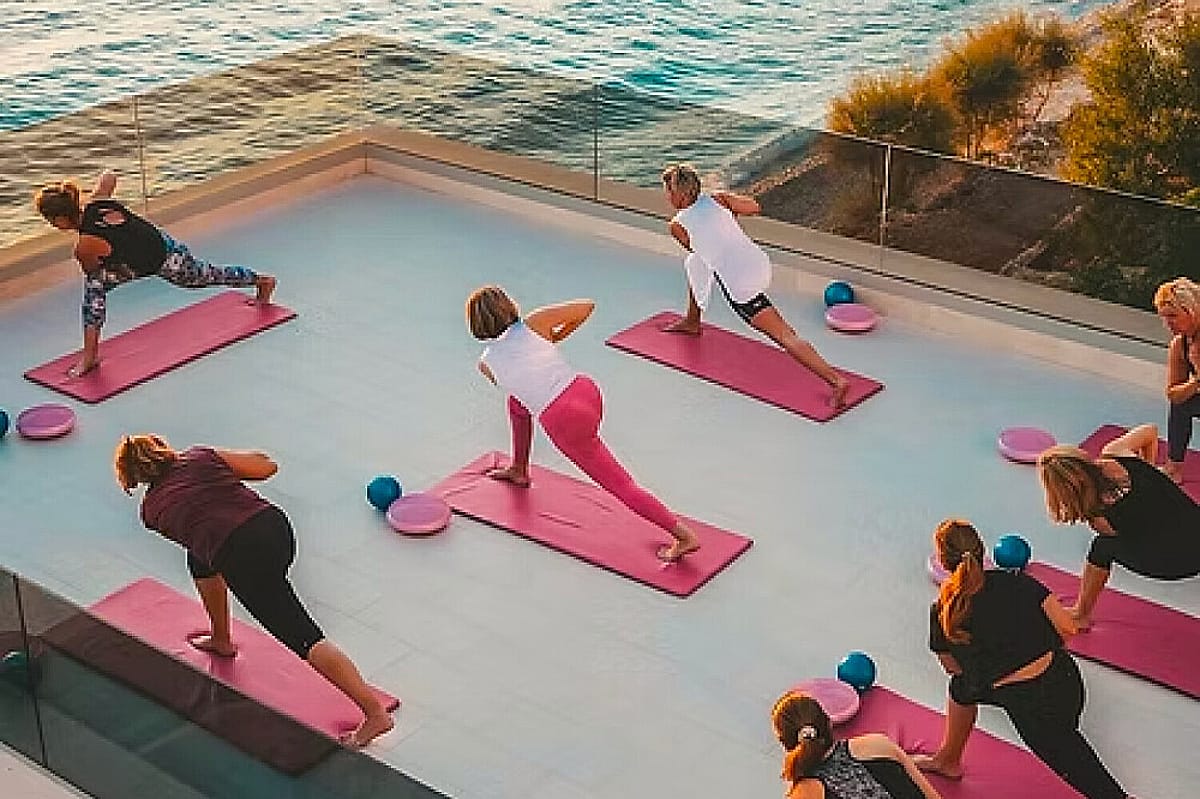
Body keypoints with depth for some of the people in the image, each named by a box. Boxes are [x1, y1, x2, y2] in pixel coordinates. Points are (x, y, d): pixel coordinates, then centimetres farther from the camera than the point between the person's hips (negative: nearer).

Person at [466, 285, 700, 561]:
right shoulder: (533, 323, 3)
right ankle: (519, 471, 47)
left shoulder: (486, 363, 4)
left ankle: (684, 536, 1)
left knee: (619, 484, 6)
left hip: (565, 421, -5)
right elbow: (587, 306, 7)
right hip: (588, 392, 5)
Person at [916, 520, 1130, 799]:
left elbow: (954, 668, 7)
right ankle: (948, 759, 48)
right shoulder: (1014, 581, -5)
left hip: (1029, 706, -5)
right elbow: (1067, 628, -5)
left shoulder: (942, 615, -8)